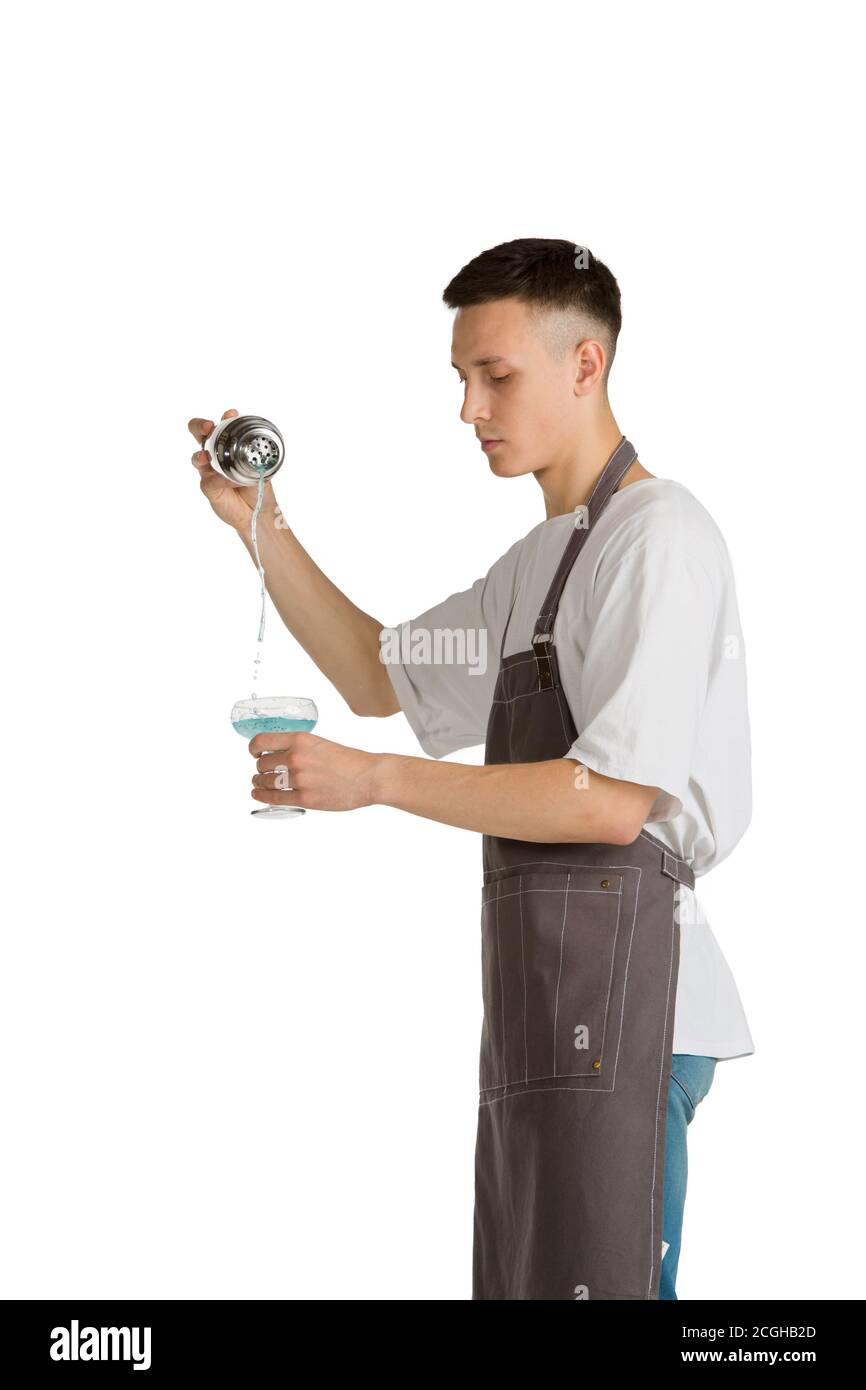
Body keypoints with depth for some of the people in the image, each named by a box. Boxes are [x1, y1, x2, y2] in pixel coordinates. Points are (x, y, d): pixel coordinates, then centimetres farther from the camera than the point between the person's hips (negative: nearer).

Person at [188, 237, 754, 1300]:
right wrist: (260, 529, 16)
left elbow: (614, 802, -18)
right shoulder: (539, 561, 21)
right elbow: (379, 677, 28)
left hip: (613, 983, -10)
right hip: (544, 1009, 10)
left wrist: (372, 779, -19)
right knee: (516, 1284, 15)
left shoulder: (656, 535, -10)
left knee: (589, 1279, -7)